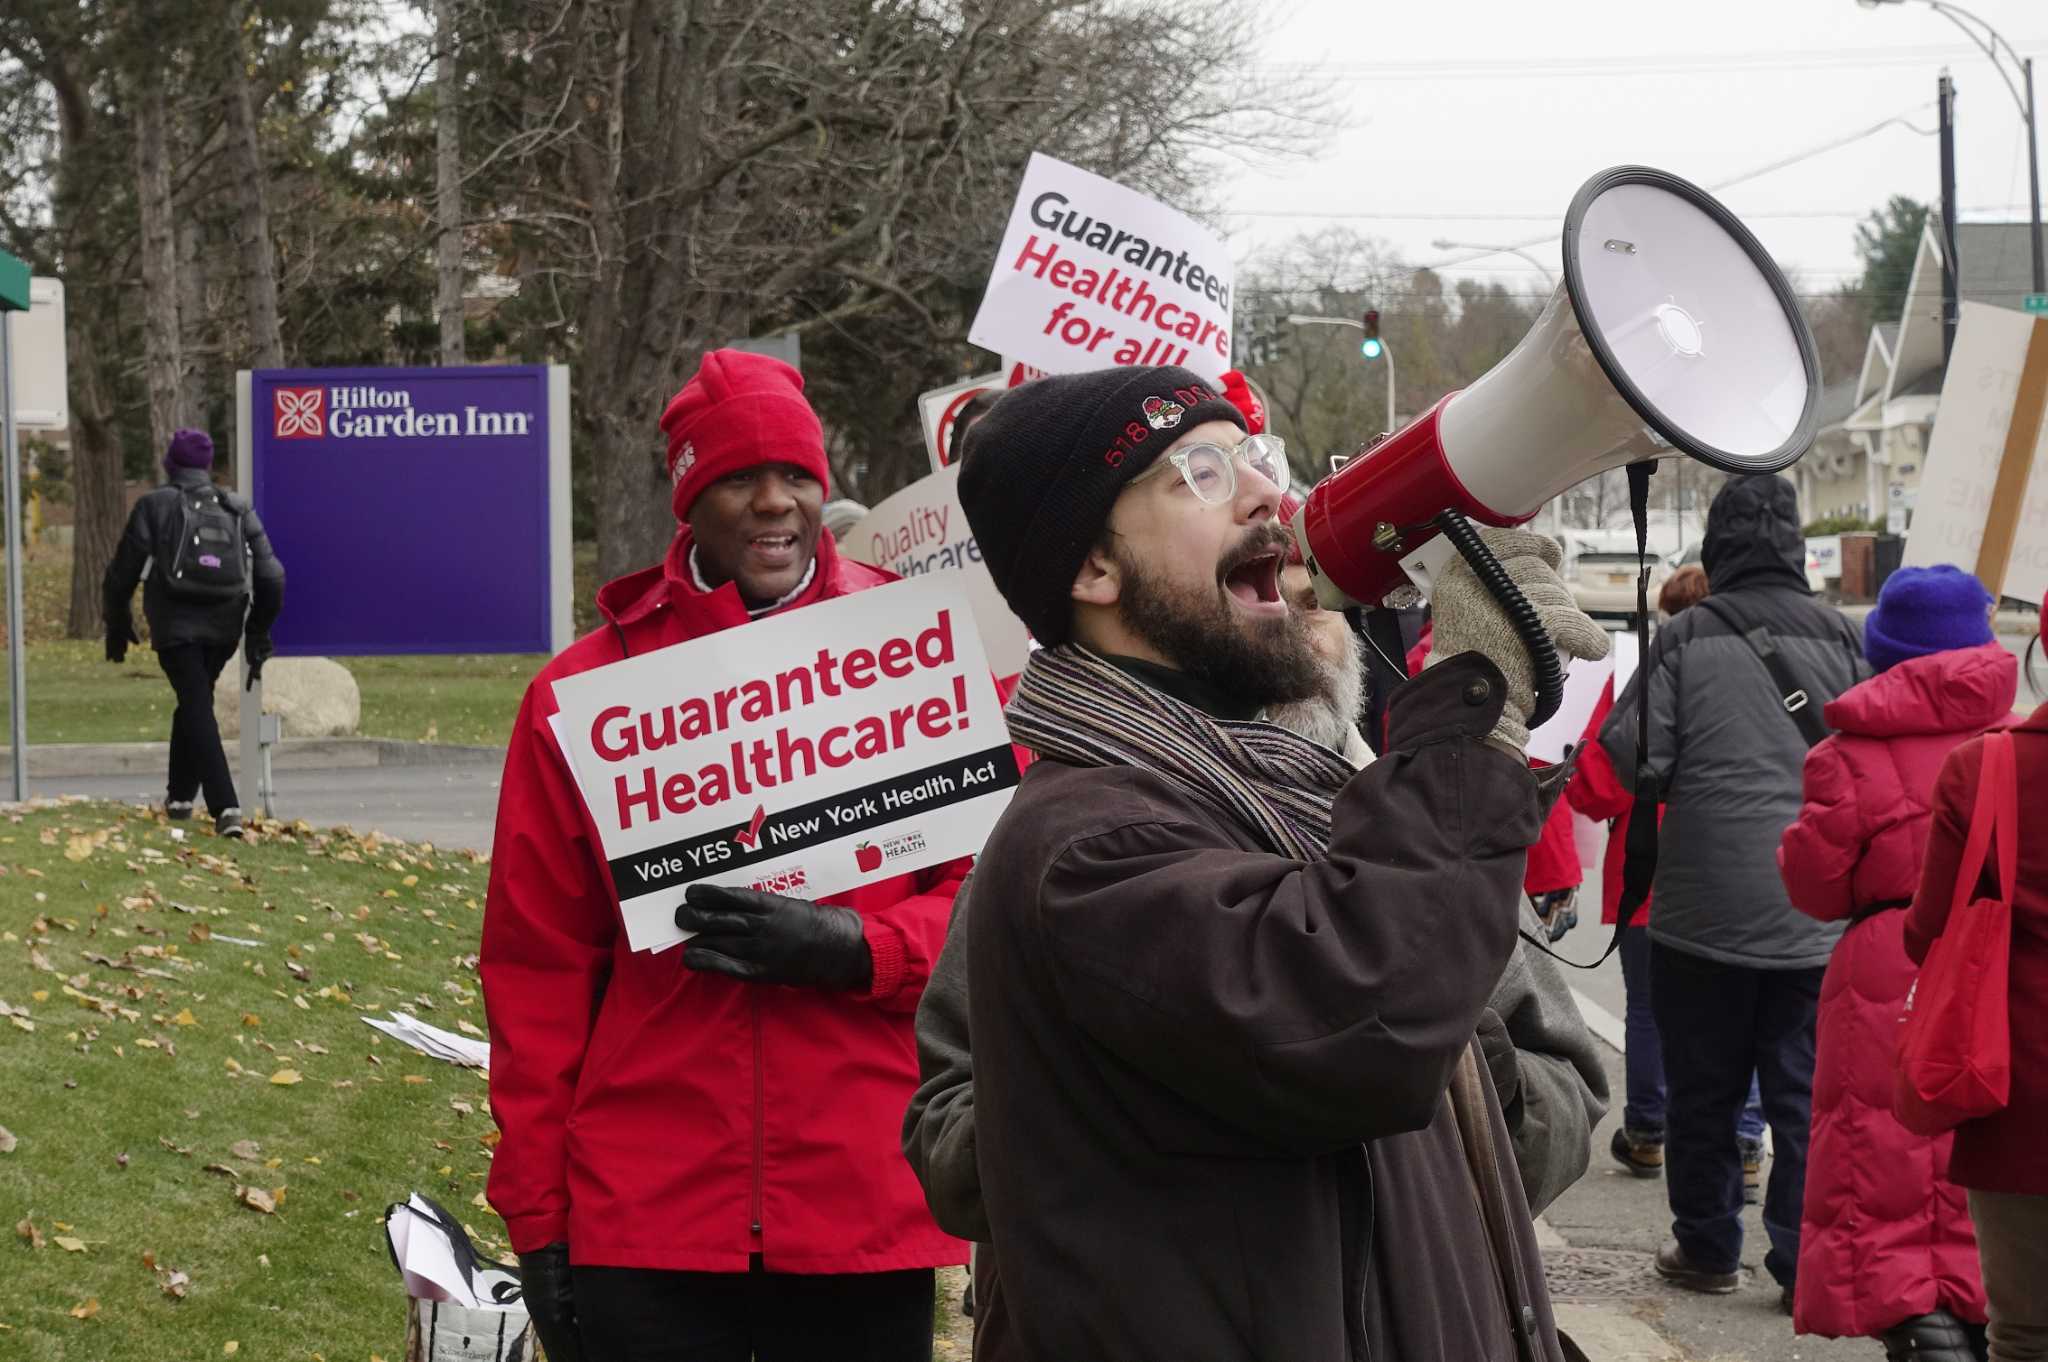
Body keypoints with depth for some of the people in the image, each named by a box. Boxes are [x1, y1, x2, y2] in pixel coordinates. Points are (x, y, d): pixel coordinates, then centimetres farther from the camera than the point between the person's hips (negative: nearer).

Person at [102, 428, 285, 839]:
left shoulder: (155, 506, 0)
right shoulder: (237, 510, 10)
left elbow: (122, 572, 0)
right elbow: (272, 578, 5)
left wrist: (117, 624, 14)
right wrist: (258, 638, 13)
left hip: (176, 627, -4)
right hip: (223, 629, 4)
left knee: (197, 709, -7)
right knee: (194, 704, 24)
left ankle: (225, 806, -23)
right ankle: (180, 794, 32)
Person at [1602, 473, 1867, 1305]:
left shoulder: (1685, 639, -7)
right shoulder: (1840, 641, -1)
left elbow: (1632, 760, -8)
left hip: (1705, 913, -1)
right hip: (1816, 916, 2)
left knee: (1703, 1089, 11)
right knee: (1806, 1093, 6)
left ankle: (1707, 1249, 20)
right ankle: (1805, 1264, 5)